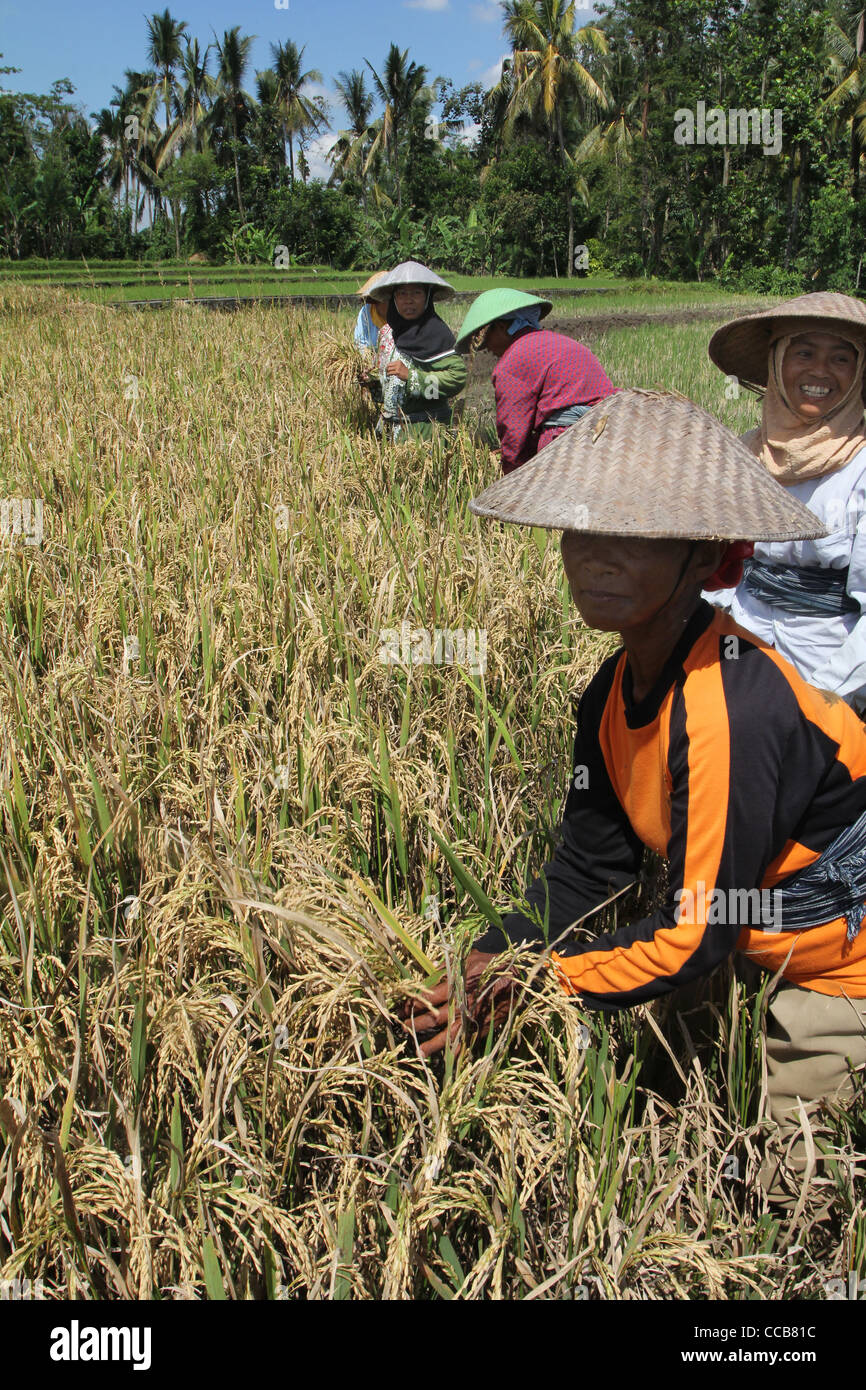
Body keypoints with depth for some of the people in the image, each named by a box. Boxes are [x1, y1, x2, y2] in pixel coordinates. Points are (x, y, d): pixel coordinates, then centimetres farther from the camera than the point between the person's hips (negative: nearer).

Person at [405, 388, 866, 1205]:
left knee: (770, 1187, 5)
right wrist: (487, 963, -14)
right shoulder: (611, 697, -8)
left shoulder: (735, 710, -35)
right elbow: (587, 872, -2)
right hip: (770, 955, 7)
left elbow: (697, 934, -28)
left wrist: (536, 981, -21)